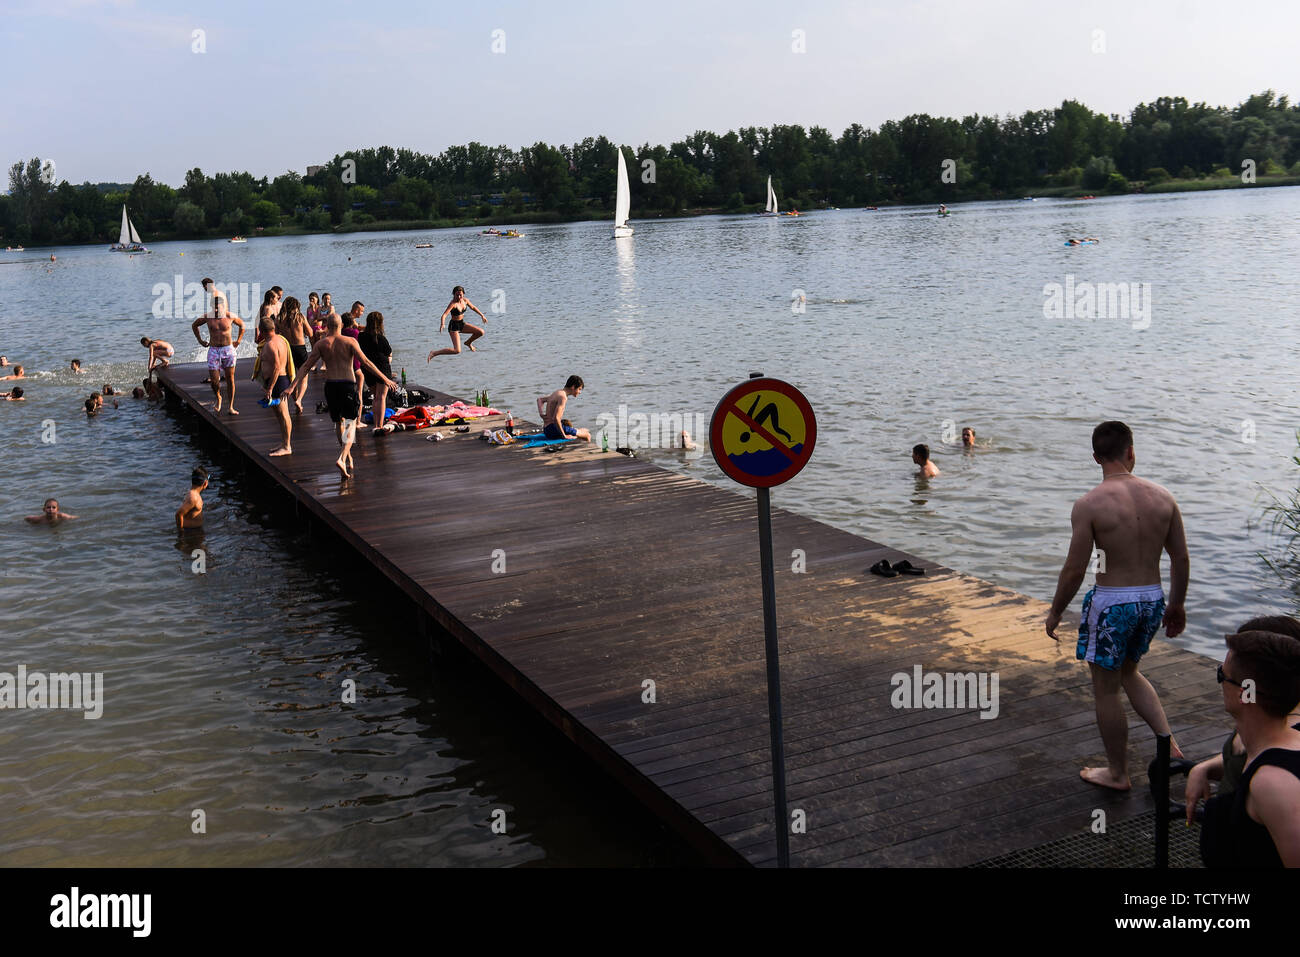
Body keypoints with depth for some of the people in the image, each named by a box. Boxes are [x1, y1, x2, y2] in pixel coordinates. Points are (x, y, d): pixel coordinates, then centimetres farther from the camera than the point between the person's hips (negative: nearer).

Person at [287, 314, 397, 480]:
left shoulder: (321, 344, 4)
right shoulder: (350, 342, -2)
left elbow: (306, 365, -1)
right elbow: (366, 363, -7)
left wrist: (292, 386, 0)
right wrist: (385, 379, -5)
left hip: (330, 386, 3)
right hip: (348, 385, -3)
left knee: (338, 422, 20)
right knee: (350, 424, 2)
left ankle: (348, 458, 32)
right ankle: (342, 459, -20)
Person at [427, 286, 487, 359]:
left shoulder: (465, 300, -4)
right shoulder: (453, 303, -24)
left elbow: (473, 307, 16)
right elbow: (444, 315, -35)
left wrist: (482, 315, 22)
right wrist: (442, 324, -54)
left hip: (462, 324, 7)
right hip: (454, 326, -7)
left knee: (480, 332, -4)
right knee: (457, 351, -19)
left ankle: (468, 343, 25)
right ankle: (433, 353, -7)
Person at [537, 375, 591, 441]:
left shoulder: (558, 392, 15)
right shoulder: (563, 397, -16)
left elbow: (540, 399, 30)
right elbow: (556, 418, -28)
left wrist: (541, 414, 16)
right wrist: (564, 436, -21)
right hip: (553, 430, -10)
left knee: (585, 431, 20)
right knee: (587, 436, -10)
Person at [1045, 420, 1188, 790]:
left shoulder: (1089, 505, -16)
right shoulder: (1162, 497, -2)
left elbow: (1075, 569, -14)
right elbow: (1181, 558, 5)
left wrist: (1055, 612, 0)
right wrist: (1177, 604, 19)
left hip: (1111, 602, -5)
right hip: (1152, 599, 6)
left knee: (1106, 689, 12)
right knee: (1129, 673, 29)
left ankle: (1117, 773, 24)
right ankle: (1170, 744, 21)